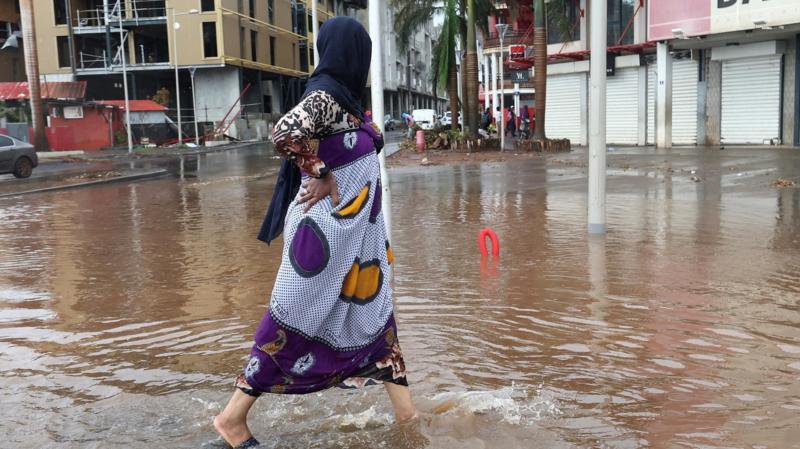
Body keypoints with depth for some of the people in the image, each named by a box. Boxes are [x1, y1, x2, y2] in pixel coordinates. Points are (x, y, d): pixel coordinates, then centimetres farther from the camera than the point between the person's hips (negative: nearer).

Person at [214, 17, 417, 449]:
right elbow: (284, 132, -32)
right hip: (329, 229, -10)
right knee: (295, 322, -1)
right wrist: (321, 175, -22)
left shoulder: (341, 97, 10)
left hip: (355, 230, 10)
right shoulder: (325, 97, -17)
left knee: (375, 312, 13)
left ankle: (407, 414, 25)